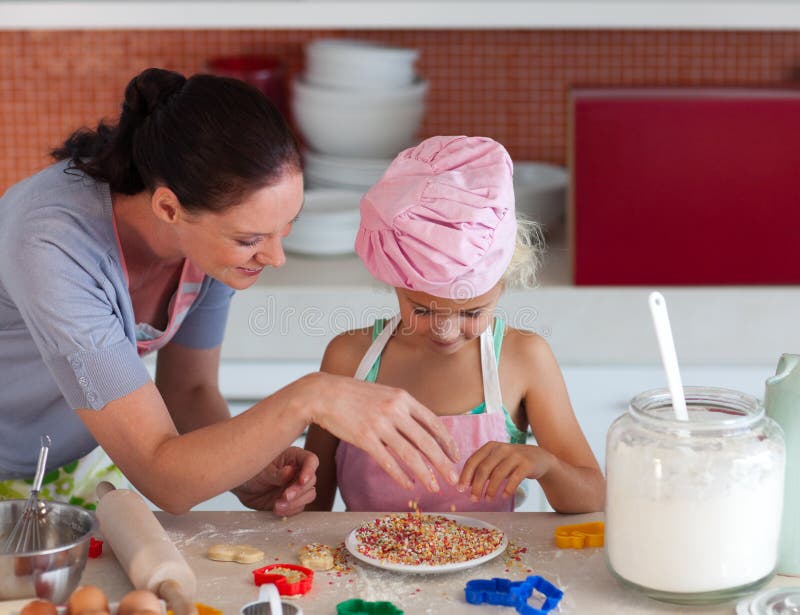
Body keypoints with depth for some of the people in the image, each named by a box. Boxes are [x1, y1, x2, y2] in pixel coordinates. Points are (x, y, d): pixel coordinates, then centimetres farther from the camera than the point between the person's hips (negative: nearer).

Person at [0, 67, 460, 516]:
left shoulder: (218, 218, -15)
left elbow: (189, 389, -1)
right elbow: (165, 482, -34)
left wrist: (248, 475, -18)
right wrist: (308, 401, -44)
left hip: (87, 466, 3)